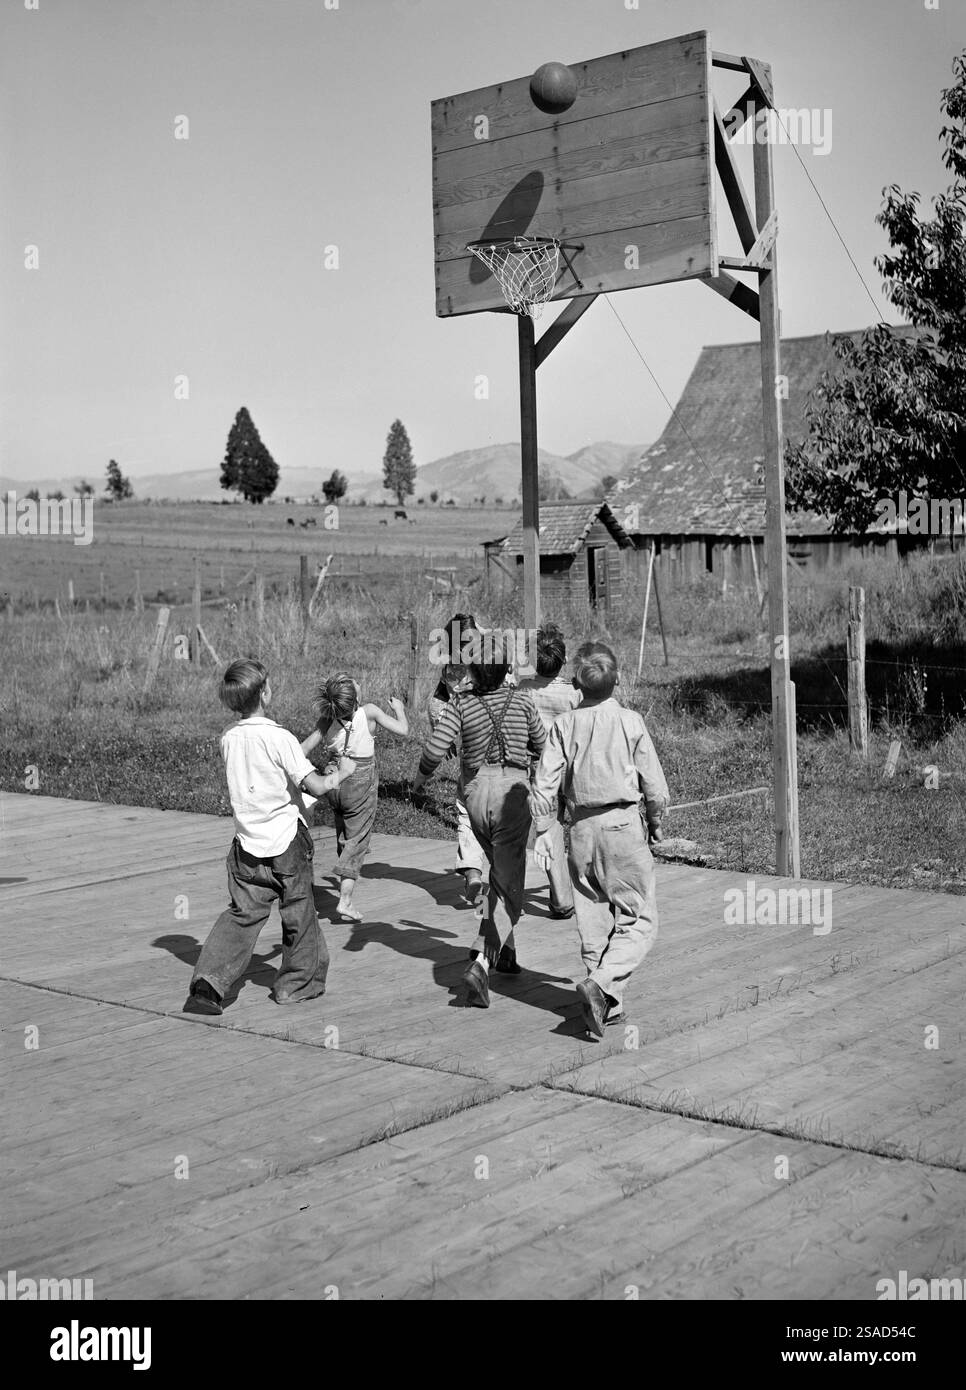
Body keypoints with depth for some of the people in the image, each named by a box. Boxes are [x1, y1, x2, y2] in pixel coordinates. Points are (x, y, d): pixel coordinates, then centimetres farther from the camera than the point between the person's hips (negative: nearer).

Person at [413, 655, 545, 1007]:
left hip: (476, 792, 3)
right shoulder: (521, 701, 1)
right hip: (512, 790, -3)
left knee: (501, 872, 26)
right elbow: (541, 745, 15)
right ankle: (481, 962, -22)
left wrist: (421, 776, 6)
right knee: (508, 888, -4)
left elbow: (436, 746, -12)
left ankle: (504, 949, 31)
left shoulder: (462, 704, -2)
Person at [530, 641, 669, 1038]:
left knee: (594, 923, 12)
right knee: (639, 920, 3)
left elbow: (545, 783, -5)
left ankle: (609, 1006, 16)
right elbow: (654, 784, -2)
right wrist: (655, 822, 16)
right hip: (622, 826, -3)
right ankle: (602, 984, -17)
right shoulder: (630, 722, -6)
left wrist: (542, 831, 6)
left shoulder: (564, 725, -2)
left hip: (581, 829, 3)